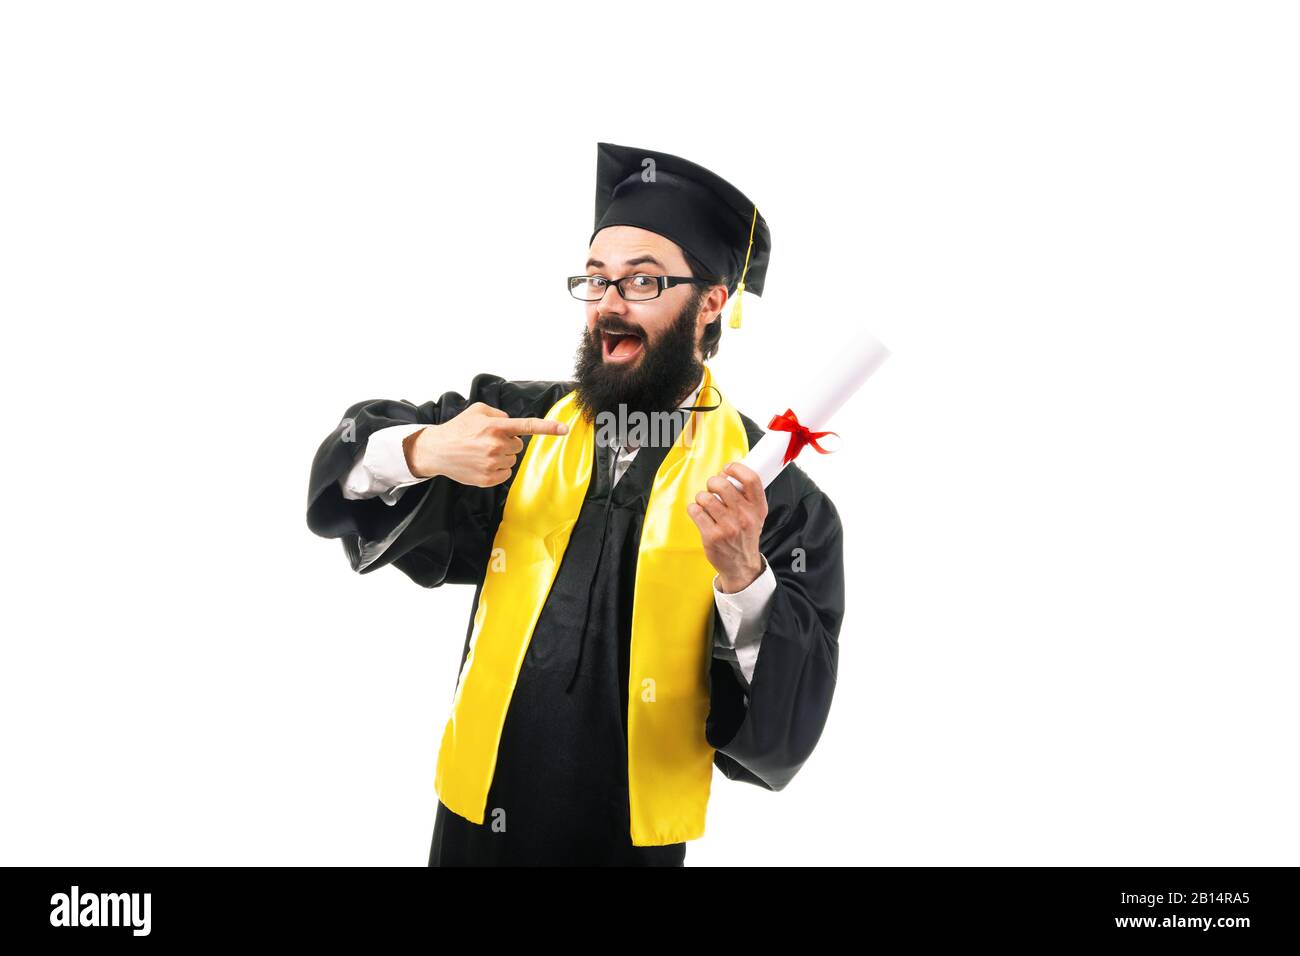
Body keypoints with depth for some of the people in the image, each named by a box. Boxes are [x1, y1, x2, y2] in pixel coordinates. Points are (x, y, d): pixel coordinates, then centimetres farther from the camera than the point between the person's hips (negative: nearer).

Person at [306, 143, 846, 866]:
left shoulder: (782, 500, -13)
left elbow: (785, 738, -16)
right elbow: (343, 469, -3)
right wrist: (423, 451, -23)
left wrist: (741, 575, -32)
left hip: (633, 842, -2)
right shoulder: (520, 421, -3)